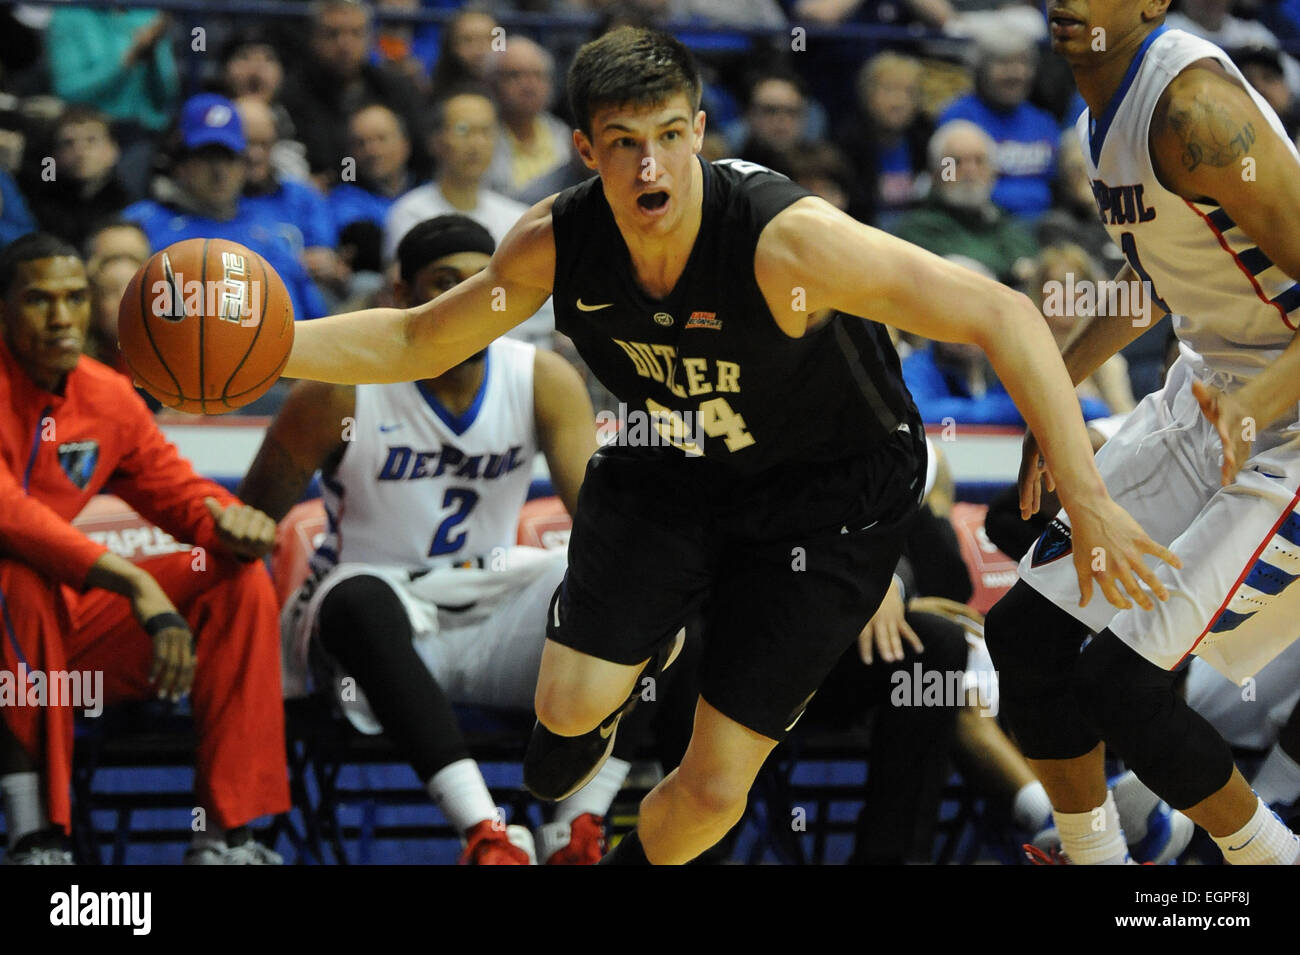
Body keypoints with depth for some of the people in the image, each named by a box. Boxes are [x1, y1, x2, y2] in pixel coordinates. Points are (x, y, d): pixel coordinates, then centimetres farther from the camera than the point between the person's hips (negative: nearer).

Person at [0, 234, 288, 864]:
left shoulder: (109, 399, 6)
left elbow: (180, 492, 14)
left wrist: (231, 522, -13)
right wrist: (135, 584, -36)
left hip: (64, 628, 7)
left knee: (239, 577, -3)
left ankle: (225, 836, -11)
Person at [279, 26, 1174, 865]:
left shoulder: (788, 240, -35)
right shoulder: (555, 241, -19)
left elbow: (1003, 317, -34)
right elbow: (417, 342, -1)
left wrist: (1088, 500, -40)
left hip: (828, 491, -3)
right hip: (668, 473, 3)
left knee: (713, 788, -4)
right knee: (570, 709, -15)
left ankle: (639, 862, 33)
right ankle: (637, 656, 23)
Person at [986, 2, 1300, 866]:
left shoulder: (1192, 104, -25)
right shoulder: (1104, 111, 5)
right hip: (1210, 393, 10)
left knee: (1122, 681, -12)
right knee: (1027, 632, 9)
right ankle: (1092, 857, 26)